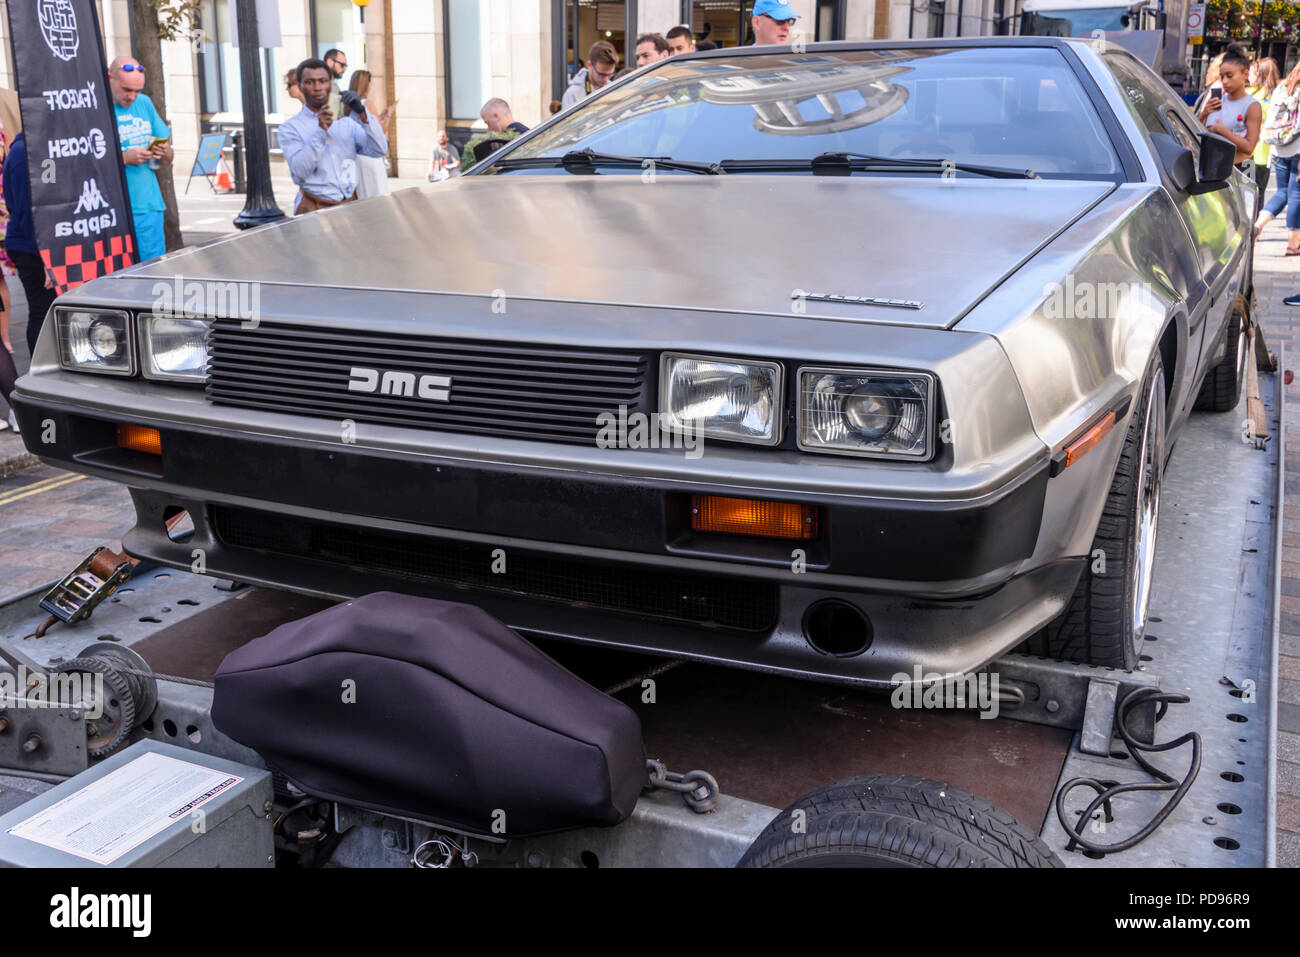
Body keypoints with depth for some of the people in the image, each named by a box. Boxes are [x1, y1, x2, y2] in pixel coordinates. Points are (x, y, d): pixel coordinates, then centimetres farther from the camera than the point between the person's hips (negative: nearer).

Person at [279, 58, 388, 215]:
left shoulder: (346, 123, 15)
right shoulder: (290, 127, 3)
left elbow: (380, 150, 0)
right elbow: (299, 171, -11)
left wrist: (362, 113, -11)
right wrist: (320, 131, -18)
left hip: (350, 205, 4)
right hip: (314, 208, -4)